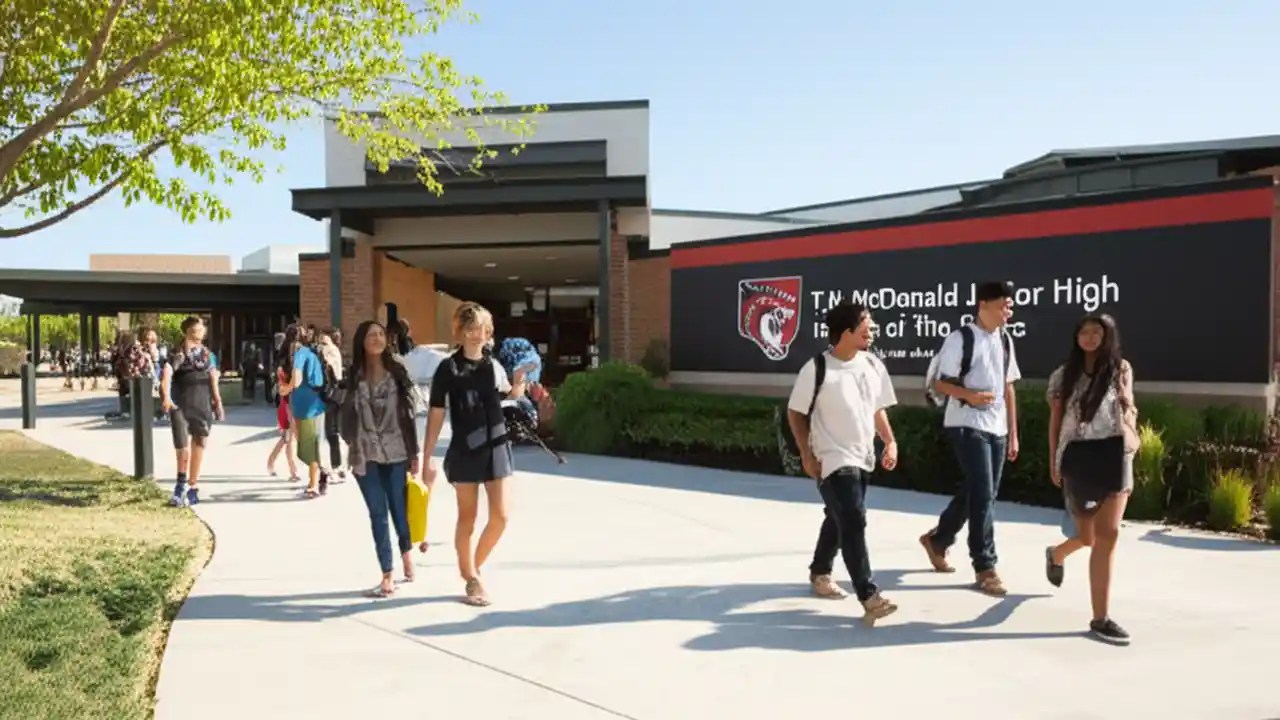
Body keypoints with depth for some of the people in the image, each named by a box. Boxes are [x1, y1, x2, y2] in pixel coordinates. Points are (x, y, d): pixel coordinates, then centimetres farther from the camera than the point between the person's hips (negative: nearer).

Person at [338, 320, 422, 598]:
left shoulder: (398, 372, 4)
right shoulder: (353, 376, 2)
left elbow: (407, 414, 4)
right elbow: (345, 414, 3)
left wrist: (414, 452, 2)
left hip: (396, 452, 0)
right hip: (366, 455, 0)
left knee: (399, 510, 6)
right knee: (378, 514, 1)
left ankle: (407, 556, 33)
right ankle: (387, 577, 6)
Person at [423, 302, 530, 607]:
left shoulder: (494, 366, 6)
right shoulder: (448, 368, -5)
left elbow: (512, 395, 24)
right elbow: (436, 415, -6)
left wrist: (518, 384, 1)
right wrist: (427, 458, -9)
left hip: (496, 448, 4)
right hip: (465, 451, -4)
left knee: (500, 517, 2)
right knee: (467, 519, 6)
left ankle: (474, 568, 25)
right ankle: (471, 579, 21)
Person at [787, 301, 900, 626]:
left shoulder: (873, 365, 1)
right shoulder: (817, 369, -16)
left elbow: (878, 409, 13)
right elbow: (795, 413, -7)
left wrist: (890, 442, 0)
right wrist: (807, 456, -10)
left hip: (862, 458, 7)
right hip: (833, 460, -7)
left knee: (839, 518, 20)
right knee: (853, 522, -14)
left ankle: (820, 572, 41)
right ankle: (869, 596, -12)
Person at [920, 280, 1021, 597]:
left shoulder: (1005, 341, 12)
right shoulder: (960, 339, -10)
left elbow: (1008, 389, 15)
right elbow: (939, 383, -10)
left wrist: (1013, 433, 13)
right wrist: (969, 395, -28)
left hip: (997, 429, 7)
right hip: (967, 426, -7)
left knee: (974, 492, 13)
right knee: (983, 494, -9)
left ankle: (937, 539, 34)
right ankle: (985, 567, 1)